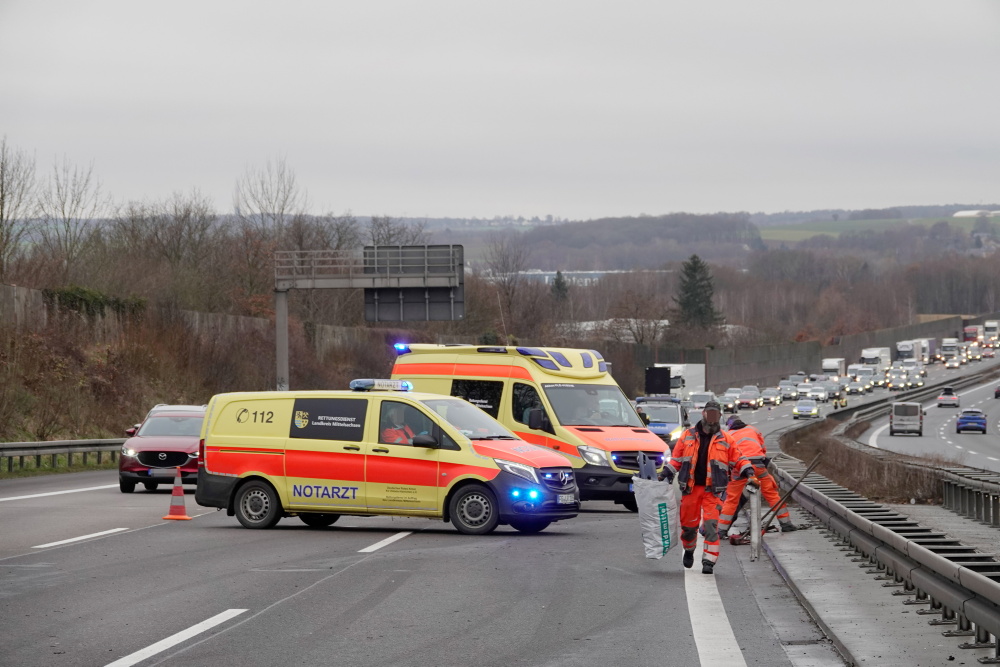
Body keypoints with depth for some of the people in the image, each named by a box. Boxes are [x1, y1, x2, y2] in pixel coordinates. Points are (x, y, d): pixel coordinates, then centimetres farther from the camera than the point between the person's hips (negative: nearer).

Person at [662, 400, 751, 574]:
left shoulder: (725, 439, 6)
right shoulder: (688, 435, 8)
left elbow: (736, 460, 11)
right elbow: (677, 458, 14)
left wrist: (746, 469, -6)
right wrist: (669, 470, -1)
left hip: (712, 489, -2)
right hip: (691, 488, 2)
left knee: (711, 525, -13)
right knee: (689, 524, 9)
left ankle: (709, 561, -11)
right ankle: (689, 550, 39)